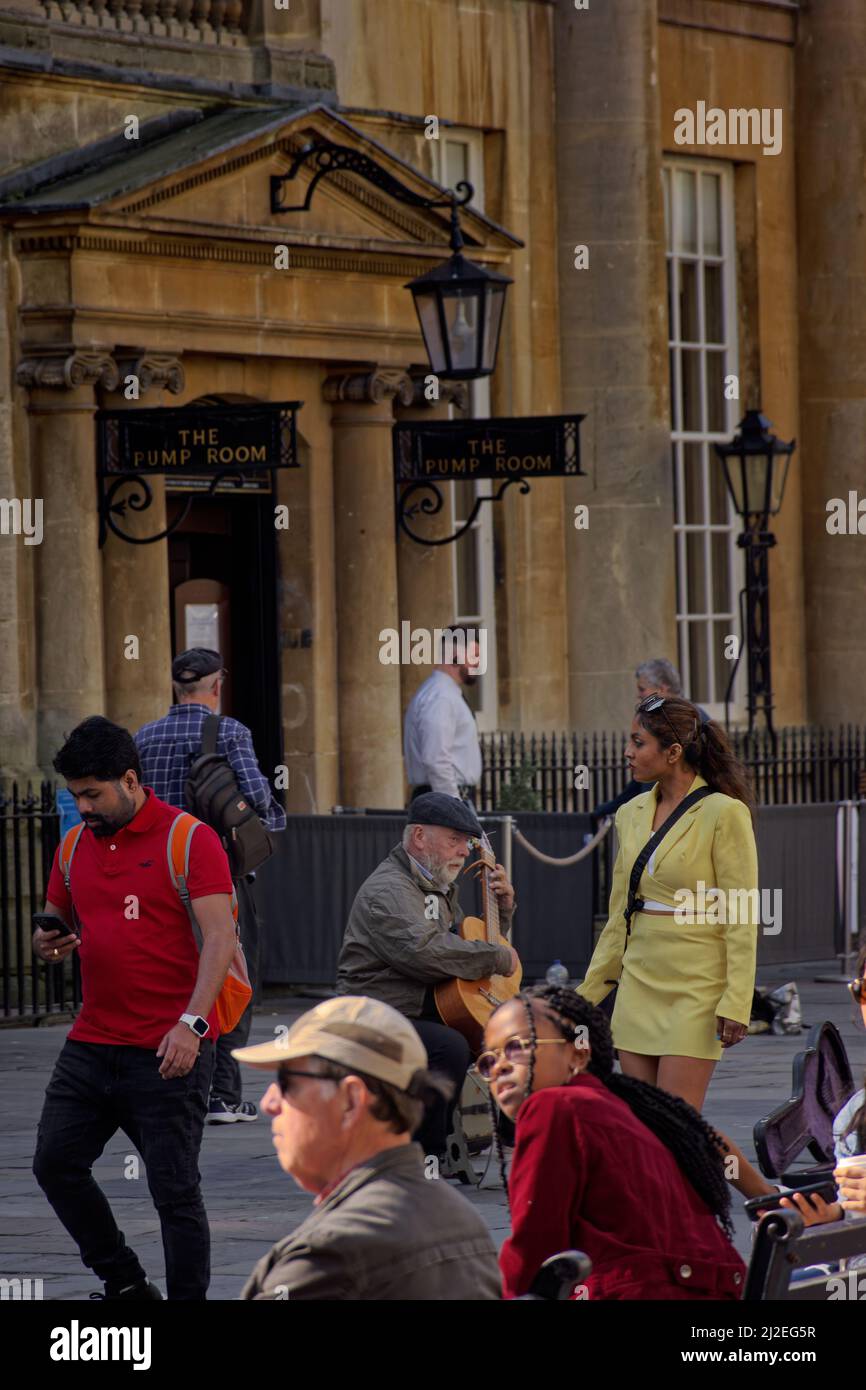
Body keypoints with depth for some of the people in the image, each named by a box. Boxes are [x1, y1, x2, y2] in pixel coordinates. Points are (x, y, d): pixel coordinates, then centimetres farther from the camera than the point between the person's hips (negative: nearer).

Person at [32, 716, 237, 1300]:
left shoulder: (189, 839, -8)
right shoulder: (76, 845, 12)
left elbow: (219, 936, -15)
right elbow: (57, 922, 22)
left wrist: (192, 1022, -27)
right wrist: (50, 944, -3)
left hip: (168, 1052, -7)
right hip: (91, 1043, 7)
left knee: (174, 1188, -3)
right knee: (55, 1163, 5)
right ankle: (126, 1284, 20)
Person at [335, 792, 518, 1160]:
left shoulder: (438, 889, 21)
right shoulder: (387, 890, -13)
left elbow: (470, 945, 32)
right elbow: (425, 951, -31)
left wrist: (503, 907, 14)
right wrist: (499, 958, -22)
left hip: (426, 1016, 10)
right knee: (450, 1047, -34)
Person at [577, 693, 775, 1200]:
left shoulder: (724, 813, -11)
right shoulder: (632, 815, 10)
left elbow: (741, 916, -12)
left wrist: (736, 1003, -17)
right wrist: (591, 990, 14)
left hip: (696, 986, -7)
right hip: (640, 982, 7)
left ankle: (769, 1198, 8)